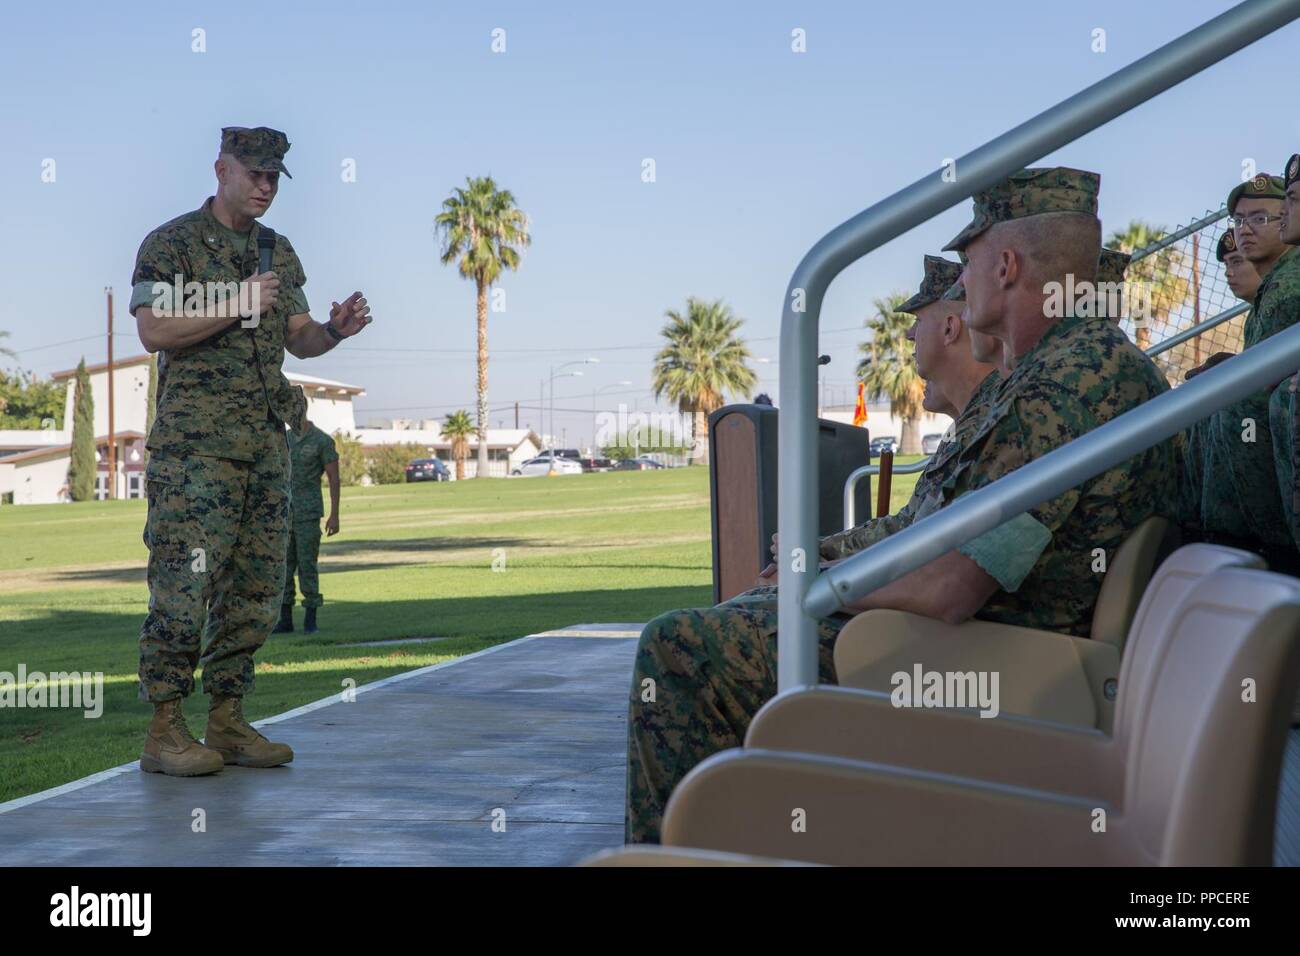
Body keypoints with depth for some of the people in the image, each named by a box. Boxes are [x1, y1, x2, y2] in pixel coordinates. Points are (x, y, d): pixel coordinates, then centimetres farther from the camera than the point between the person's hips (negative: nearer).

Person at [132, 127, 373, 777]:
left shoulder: (280, 252, 18)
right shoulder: (171, 243, -2)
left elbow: (298, 339, 17)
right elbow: (153, 331, -12)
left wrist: (335, 331, -4)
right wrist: (236, 307, -18)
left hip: (267, 438, 7)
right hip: (194, 440, -7)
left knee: (254, 588, 6)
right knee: (184, 583, -9)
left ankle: (227, 720, 14)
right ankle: (165, 730, -4)